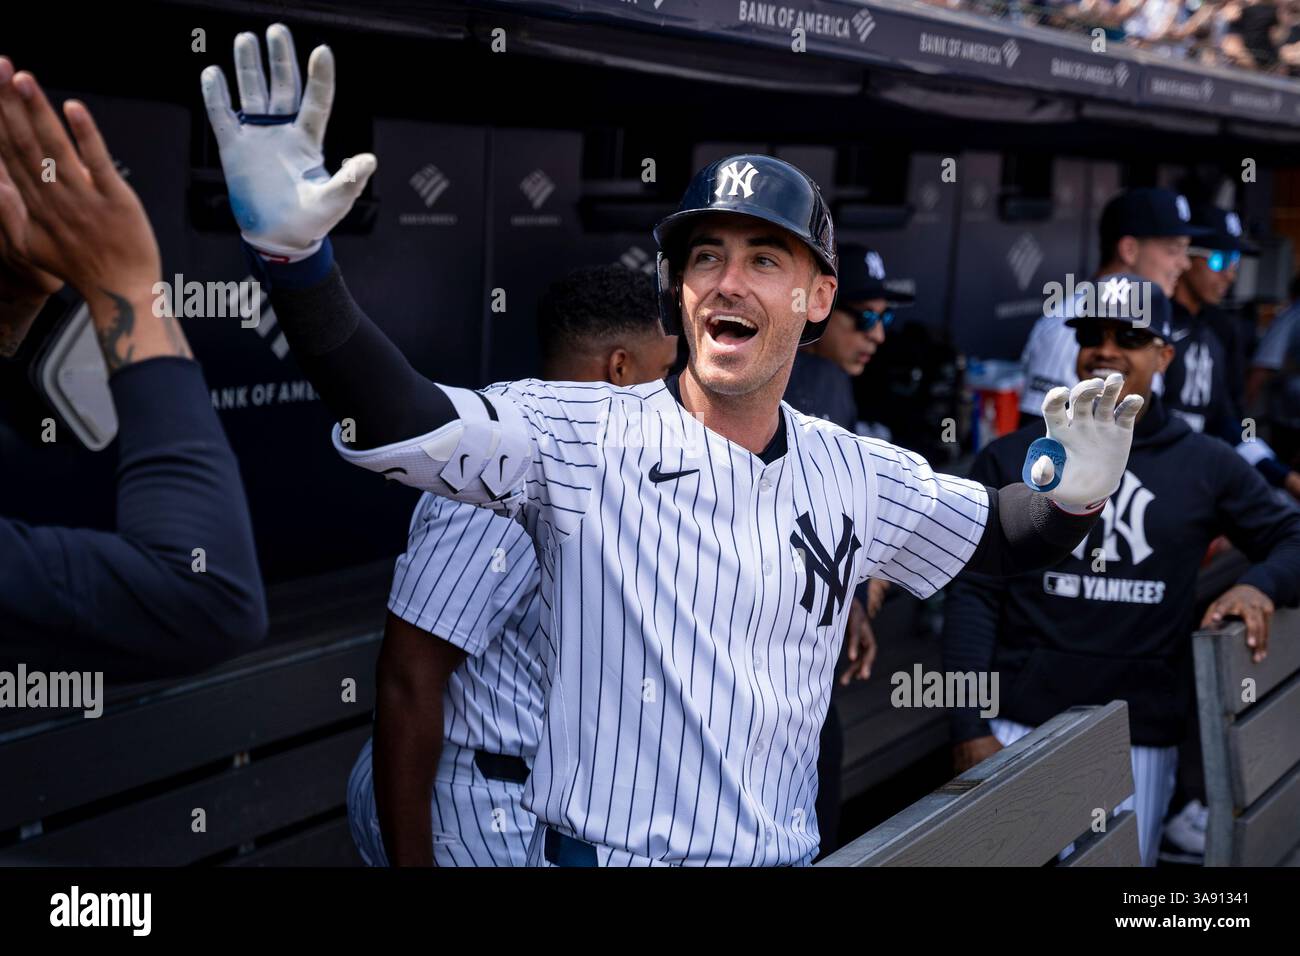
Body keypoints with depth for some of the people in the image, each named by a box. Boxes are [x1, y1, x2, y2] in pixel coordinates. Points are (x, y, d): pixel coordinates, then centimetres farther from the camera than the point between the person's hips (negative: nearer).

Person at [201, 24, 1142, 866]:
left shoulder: (856, 476, 1)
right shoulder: (581, 437, -12)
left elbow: (996, 532, 15)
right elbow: (395, 422, -25)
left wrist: (1073, 494, -8)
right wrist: (292, 250, -40)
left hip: (783, 851, 4)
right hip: (596, 849, -3)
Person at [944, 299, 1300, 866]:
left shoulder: (1208, 467, 6)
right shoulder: (1010, 460, 3)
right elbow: (974, 597, 0)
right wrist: (970, 729, -8)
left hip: (1142, 739, 1)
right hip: (1019, 727, -1)